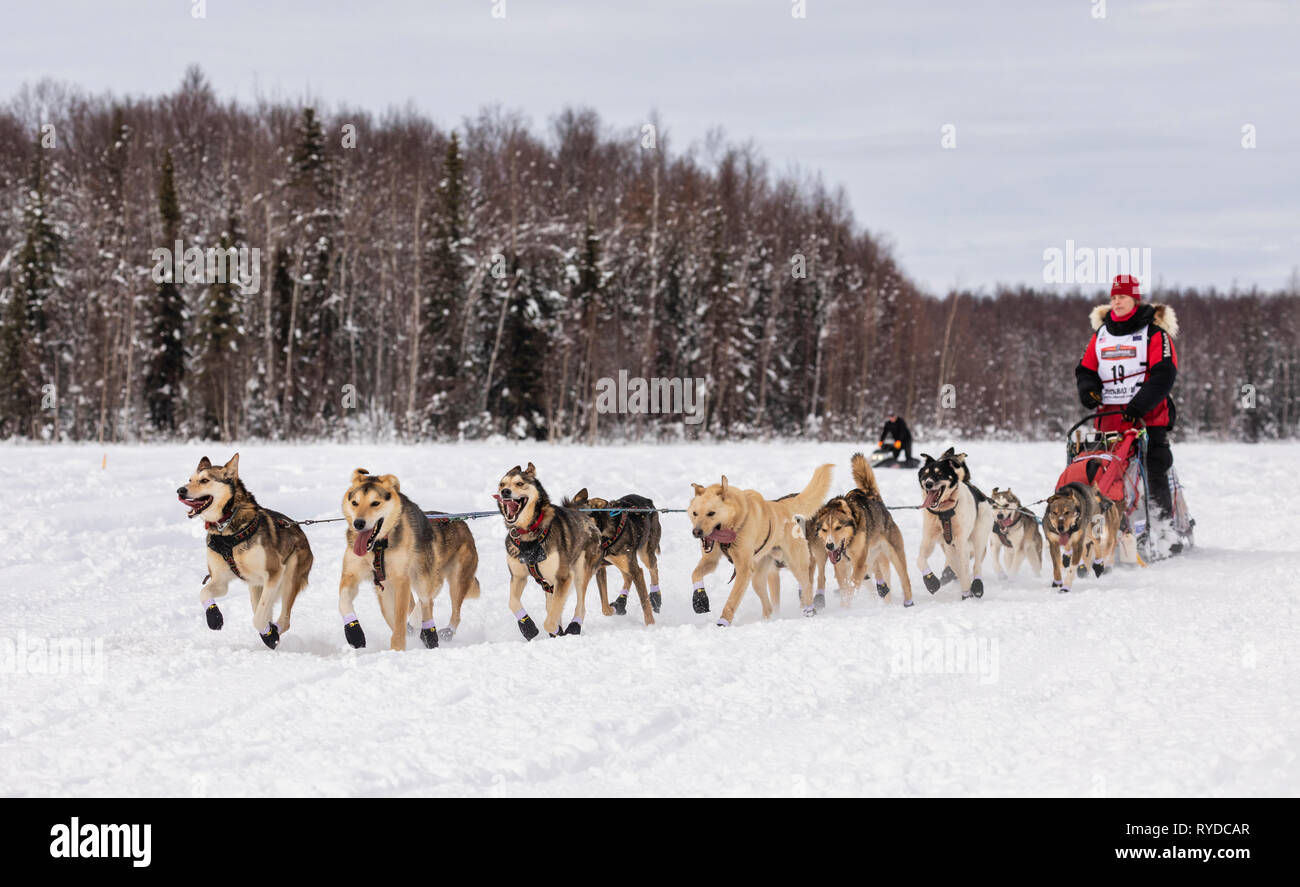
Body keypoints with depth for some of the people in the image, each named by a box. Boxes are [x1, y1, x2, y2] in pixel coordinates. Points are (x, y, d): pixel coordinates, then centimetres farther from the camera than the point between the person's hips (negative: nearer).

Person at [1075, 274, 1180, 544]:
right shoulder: (1101, 333, 17)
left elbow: (1164, 374, -9)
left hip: (1148, 416, -5)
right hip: (1109, 417, 5)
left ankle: (1164, 530, -4)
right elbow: (1086, 368, 20)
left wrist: (1139, 405, -19)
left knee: (1154, 472, -8)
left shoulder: (1154, 332, 0)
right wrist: (1088, 390, -3)